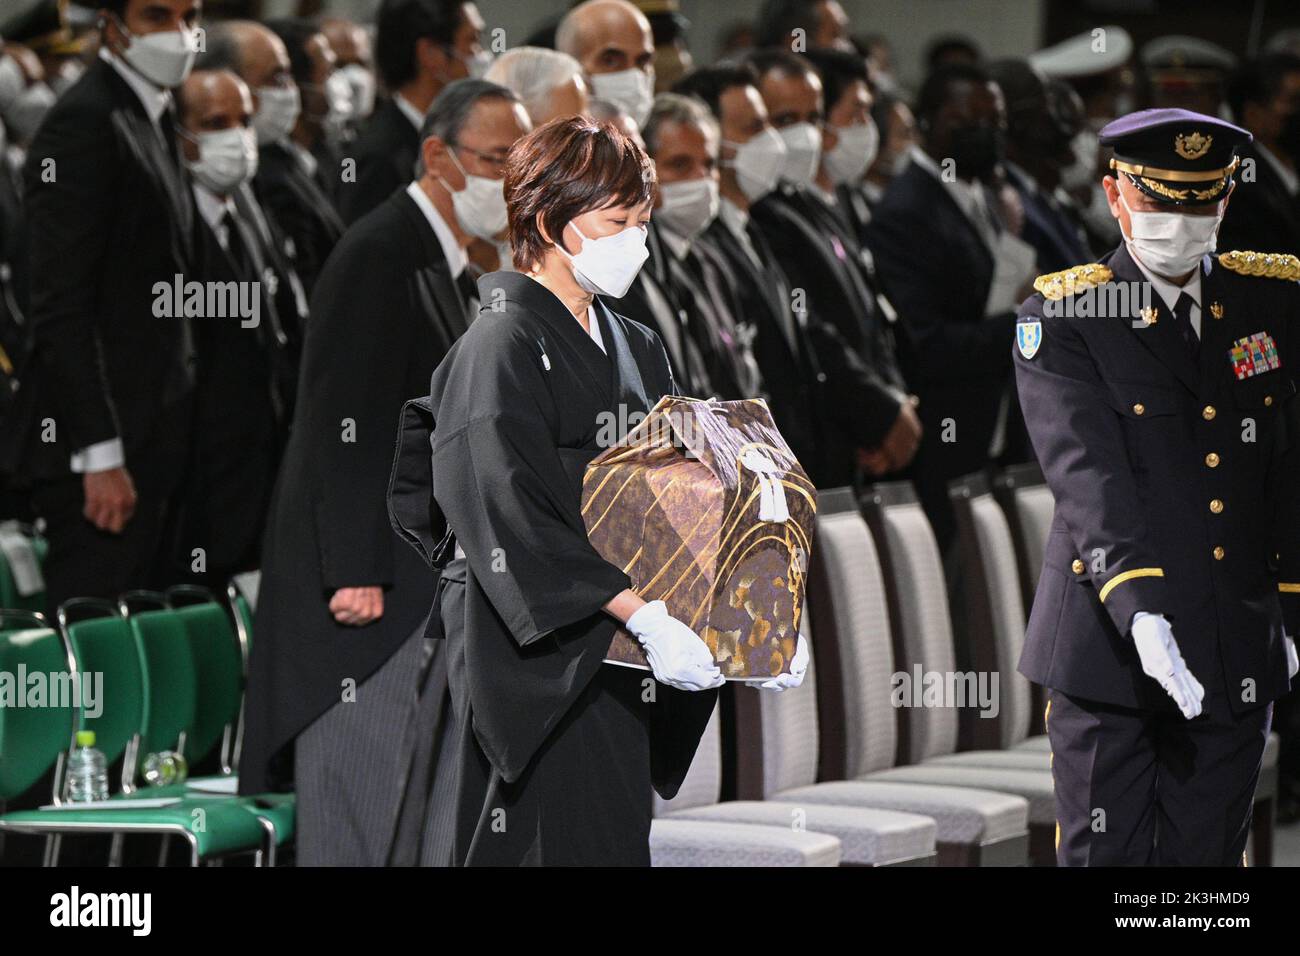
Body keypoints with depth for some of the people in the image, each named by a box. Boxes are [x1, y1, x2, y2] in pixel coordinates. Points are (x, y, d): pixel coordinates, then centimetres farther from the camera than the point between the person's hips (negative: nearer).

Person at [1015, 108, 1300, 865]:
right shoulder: (1062, 319, -4)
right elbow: (1086, 473, -18)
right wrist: (1137, 609, -31)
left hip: (1237, 656, 3)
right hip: (1108, 650, -3)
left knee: (1207, 857, 7)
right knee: (1103, 857, -1)